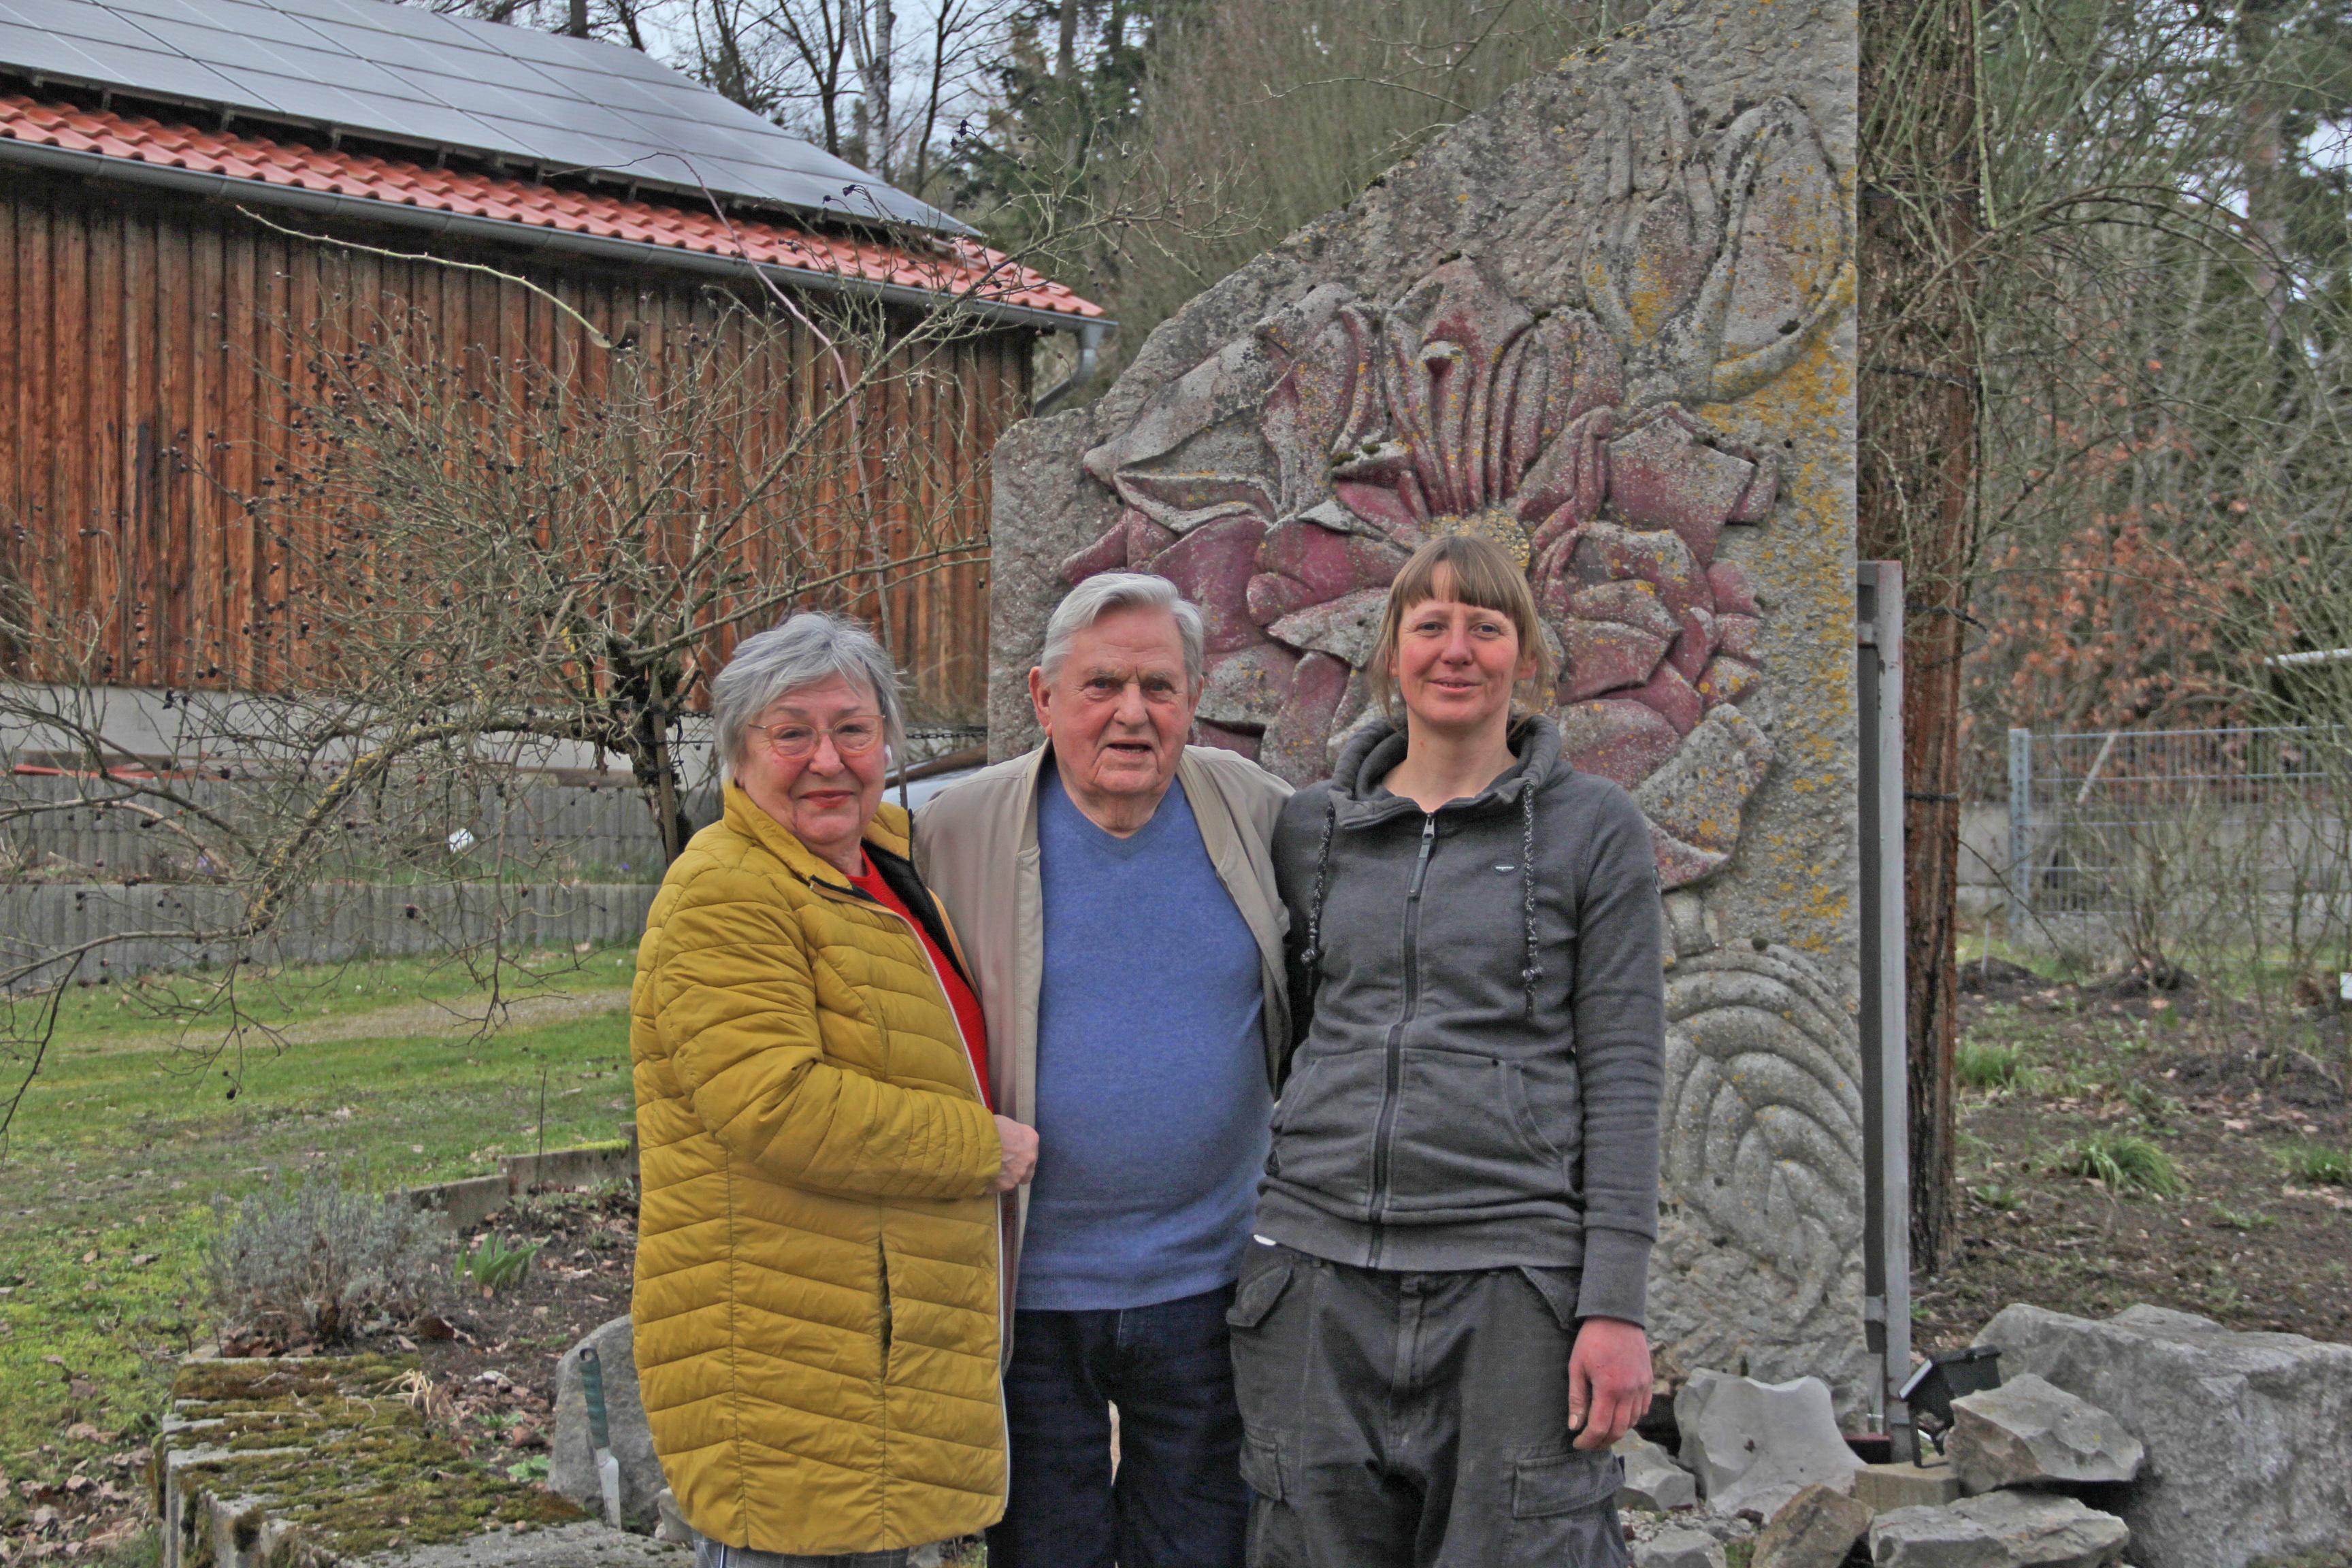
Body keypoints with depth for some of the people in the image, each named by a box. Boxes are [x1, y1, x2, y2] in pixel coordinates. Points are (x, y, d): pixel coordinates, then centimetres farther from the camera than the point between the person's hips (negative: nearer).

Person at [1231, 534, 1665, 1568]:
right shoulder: (1310, 829, 11)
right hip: (1319, 1272, 3)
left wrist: (1616, 1304, -9)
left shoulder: (1595, 830, 3)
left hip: (1513, 1273, -3)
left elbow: (1623, 1076, -2)